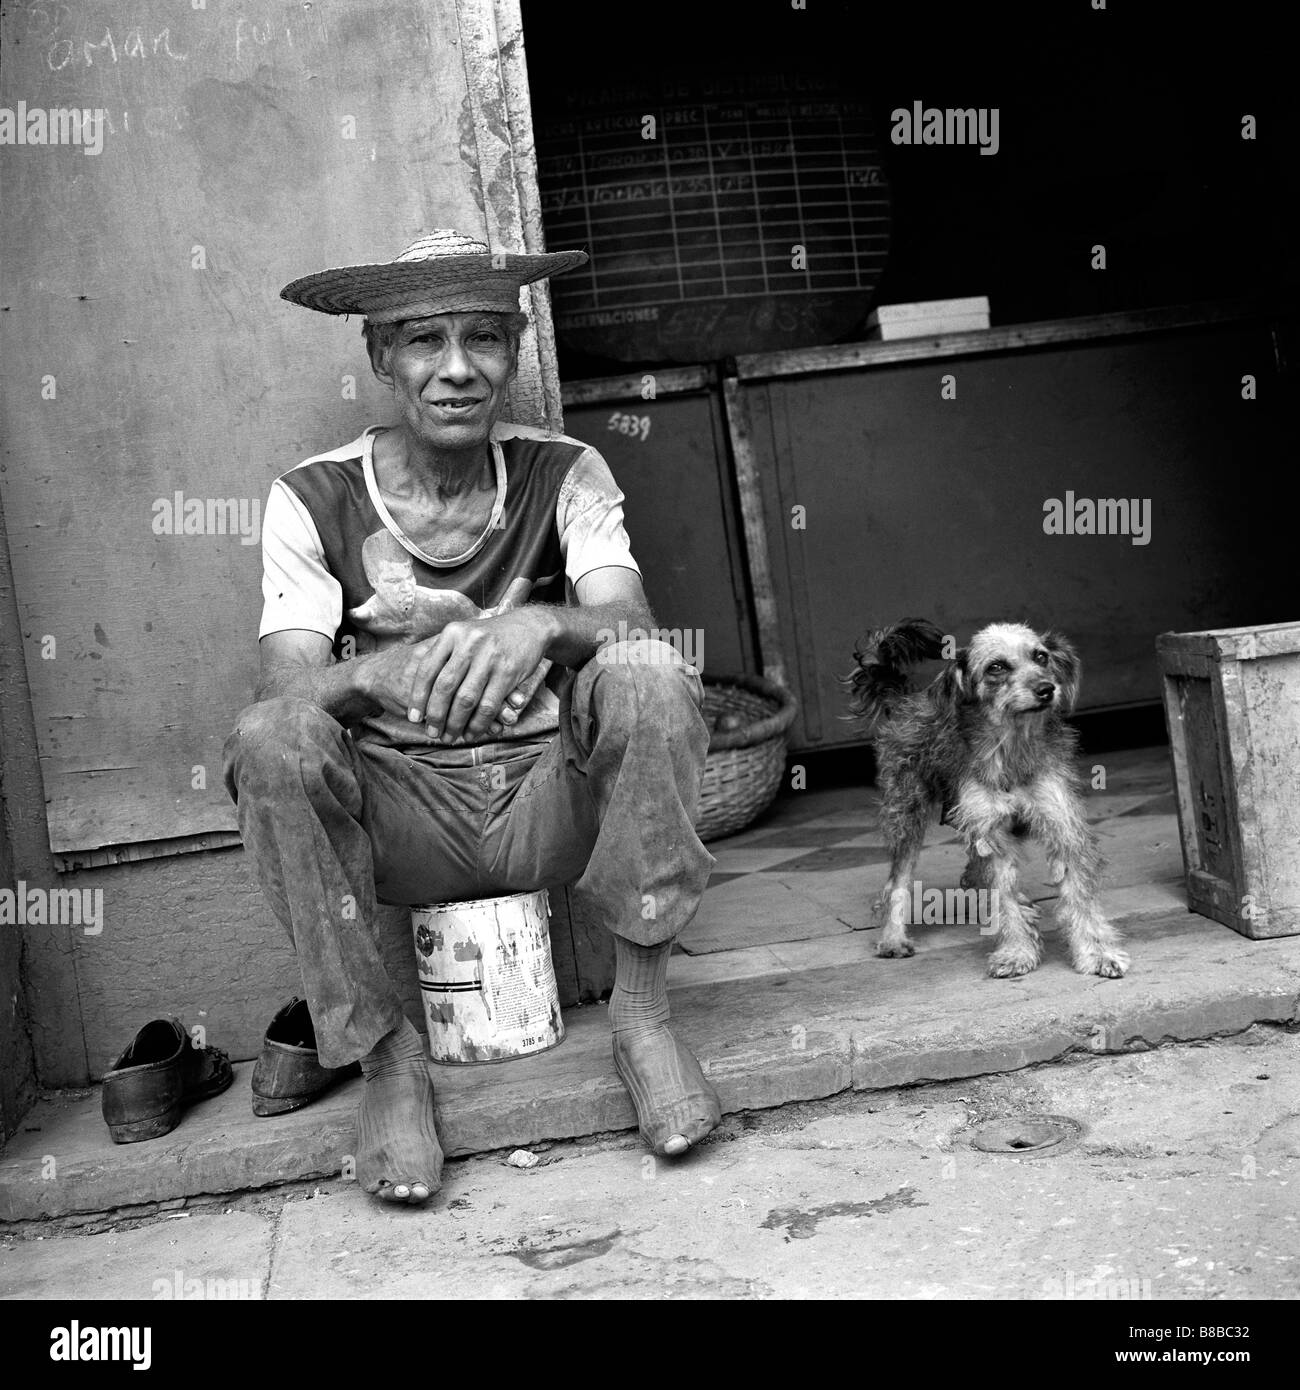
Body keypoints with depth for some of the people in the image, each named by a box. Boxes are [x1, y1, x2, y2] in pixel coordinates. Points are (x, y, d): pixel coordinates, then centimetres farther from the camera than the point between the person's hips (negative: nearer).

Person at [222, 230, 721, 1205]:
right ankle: (385, 1053, -12)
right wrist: (379, 673, -40)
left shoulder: (564, 475, -2)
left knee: (650, 677, -28)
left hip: (554, 791, 0)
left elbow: (631, 628, -17)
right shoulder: (313, 500, -5)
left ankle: (643, 1006, -13)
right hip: (401, 812, 0)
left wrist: (544, 626, -41)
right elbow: (288, 686, -16)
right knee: (269, 742, -29)